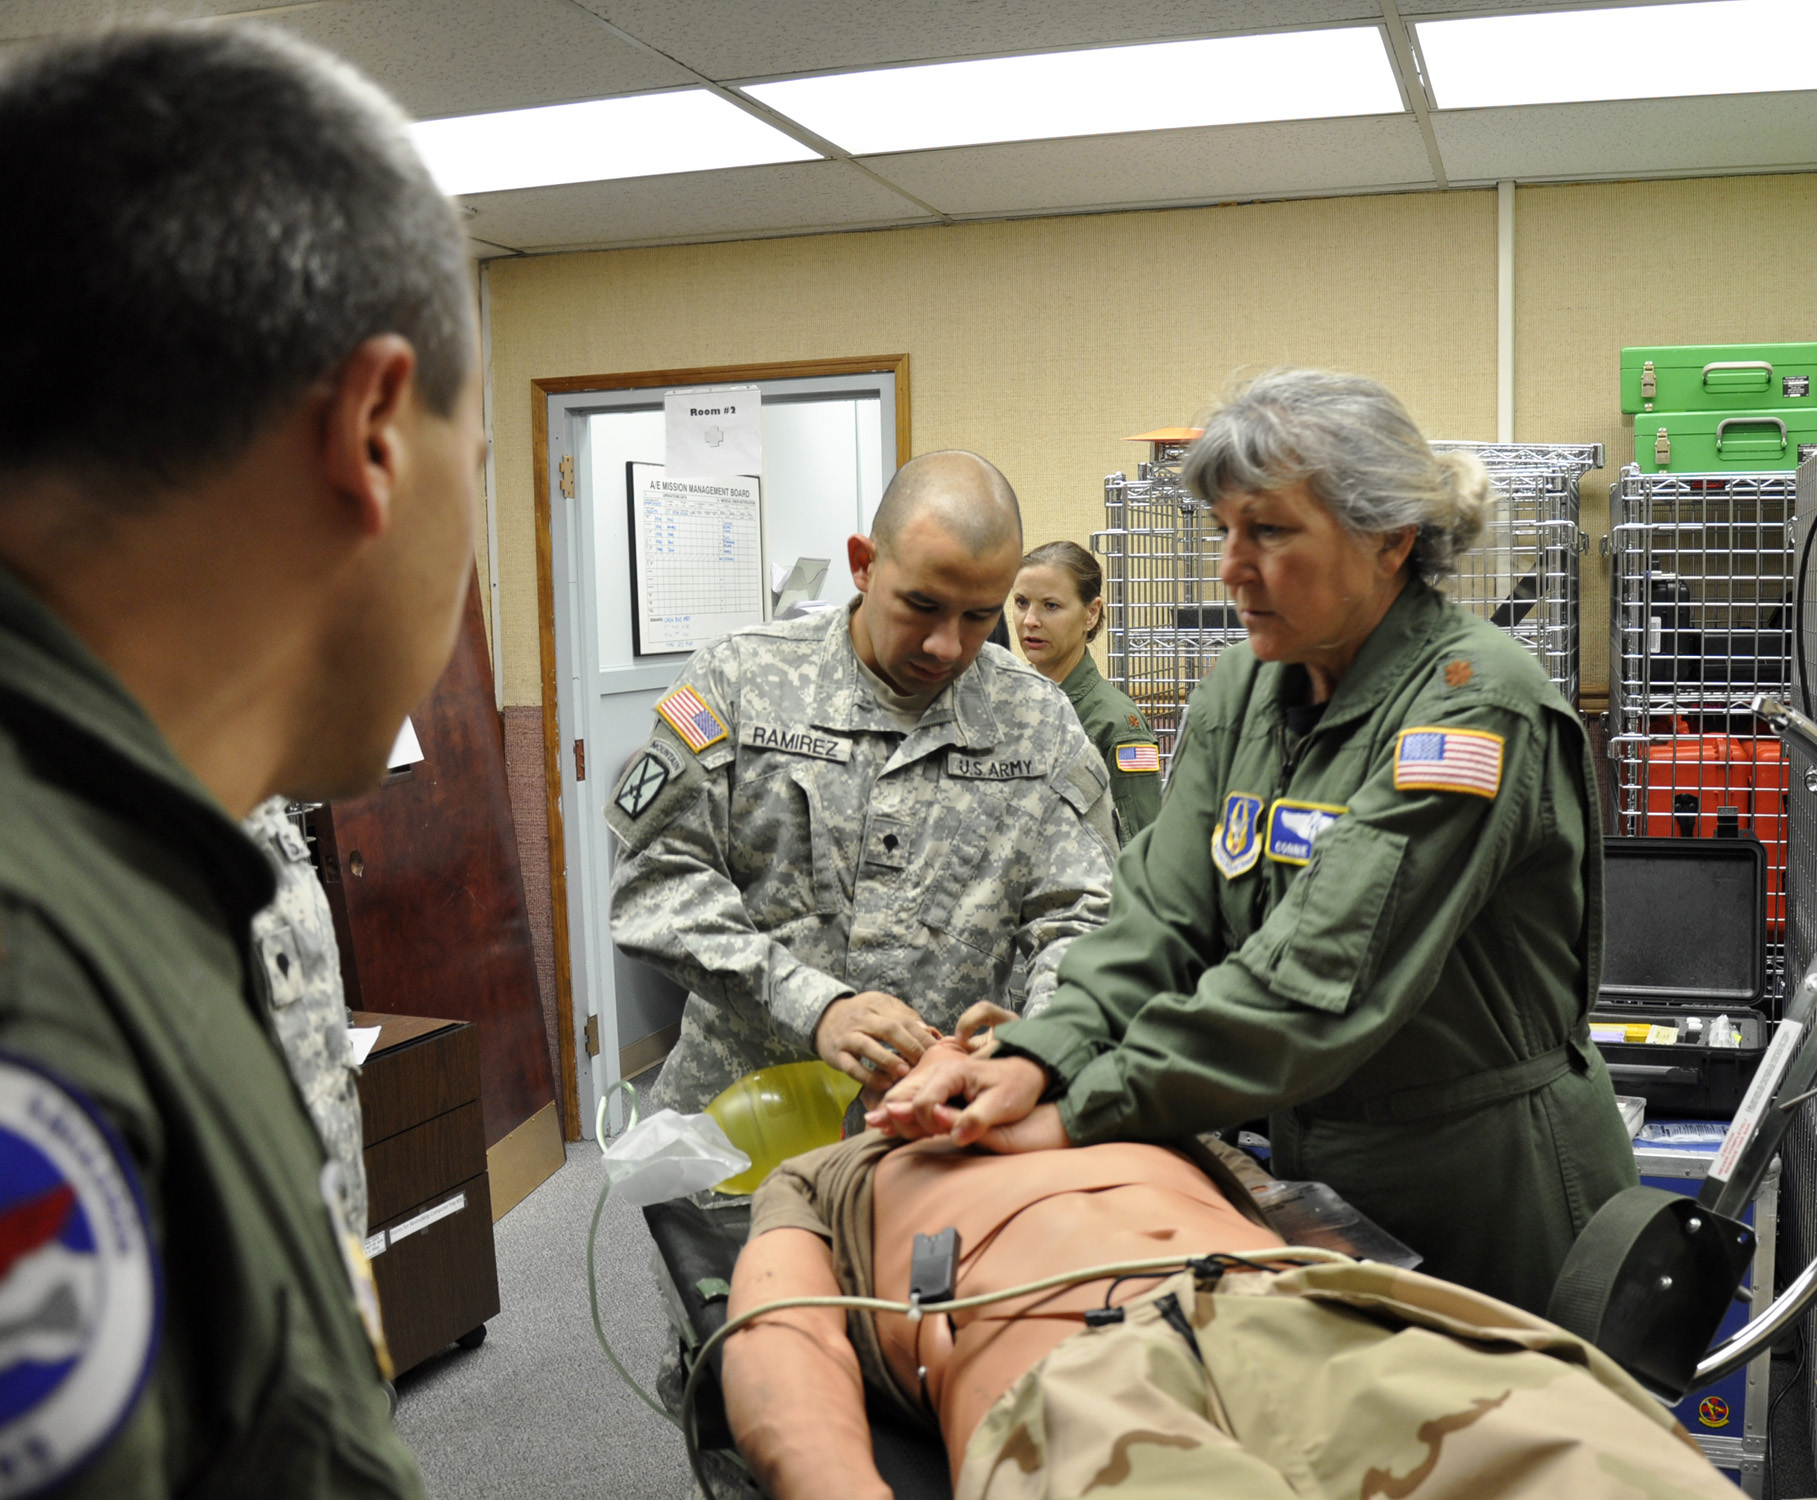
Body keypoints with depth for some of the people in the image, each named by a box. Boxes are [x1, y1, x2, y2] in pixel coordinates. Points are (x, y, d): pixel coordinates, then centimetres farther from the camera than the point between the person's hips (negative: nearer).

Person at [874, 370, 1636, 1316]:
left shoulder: (1473, 703, -20)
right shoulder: (1243, 694, 4)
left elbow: (1321, 975, -27)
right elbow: (1161, 909, -4)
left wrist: (1084, 1111, -28)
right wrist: (1040, 1060, -21)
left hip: (1494, 1198, -6)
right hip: (1314, 1169, 6)